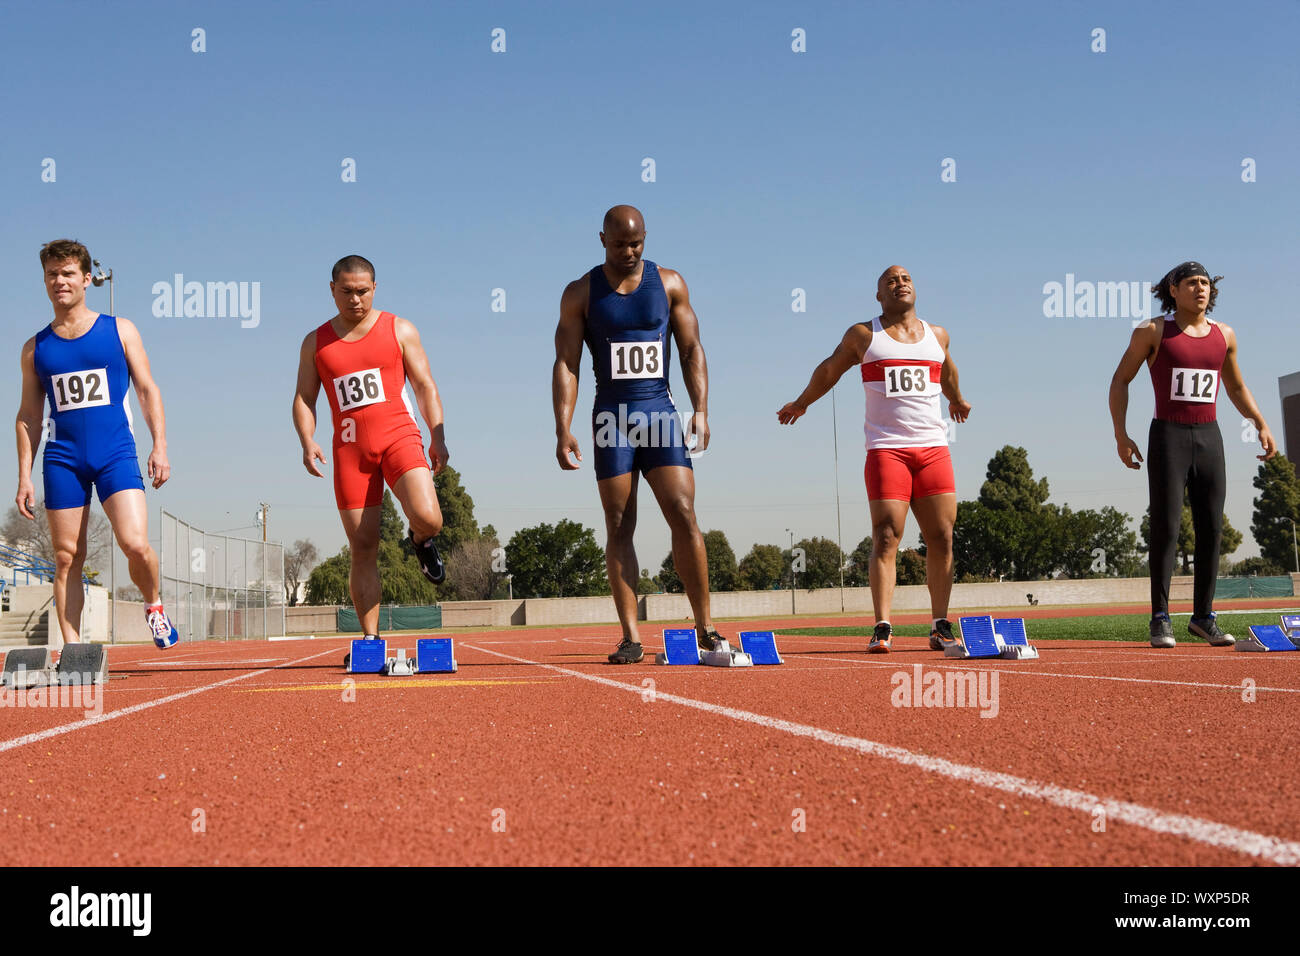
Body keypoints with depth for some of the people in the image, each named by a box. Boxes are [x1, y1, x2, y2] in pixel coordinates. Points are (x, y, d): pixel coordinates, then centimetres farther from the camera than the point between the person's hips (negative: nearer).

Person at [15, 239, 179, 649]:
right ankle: (72, 648, 6)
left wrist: (160, 445, -4)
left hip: (116, 454, -2)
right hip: (62, 458, 2)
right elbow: (29, 416, 14)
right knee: (66, 557, 0)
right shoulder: (35, 348, 12)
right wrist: (24, 476, 7)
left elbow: (147, 390, 7)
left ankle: (154, 606, 12)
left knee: (135, 544, -17)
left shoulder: (120, 331, 7)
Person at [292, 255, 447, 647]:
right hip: (349, 449, 2)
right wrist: (307, 441, -7)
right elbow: (304, 398, 12)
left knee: (428, 518, -25)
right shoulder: (316, 343, 13)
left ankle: (421, 541, 13)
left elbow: (425, 386, 7)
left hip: (399, 437, -1)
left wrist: (438, 437, -5)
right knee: (363, 549, -1)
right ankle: (371, 637, 6)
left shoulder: (399, 330, 8)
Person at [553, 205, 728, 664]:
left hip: (660, 413, 0)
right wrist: (563, 429, -9)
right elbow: (566, 364, 0)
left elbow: (691, 349, 7)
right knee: (619, 527, -2)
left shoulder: (669, 283, 6)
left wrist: (701, 410, -5)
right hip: (611, 418, 0)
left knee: (684, 517, -9)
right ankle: (630, 637, 1)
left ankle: (705, 626, -1)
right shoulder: (581, 293, 3)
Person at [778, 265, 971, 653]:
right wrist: (802, 403, 33)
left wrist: (957, 400, 52)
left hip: (933, 446, 3)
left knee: (941, 538, 0)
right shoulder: (863, 335, 7)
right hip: (886, 448, -3)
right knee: (886, 537, -12)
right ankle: (882, 627, -12)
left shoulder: (937, 336, 16)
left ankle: (940, 626, 7)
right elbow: (829, 370, 22)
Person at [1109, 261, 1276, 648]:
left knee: (1212, 529, 2)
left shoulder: (1224, 336, 10)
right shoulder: (1153, 331, -1)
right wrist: (1120, 434, -8)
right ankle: (1160, 619, -3)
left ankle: (1203, 616, 10)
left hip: (1209, 437, 4)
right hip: (1168, 436, -4)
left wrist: (1261, 425, 9)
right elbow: (1121, 380, 2)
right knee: (1166, 526, -8)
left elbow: (1236, 387, 22)